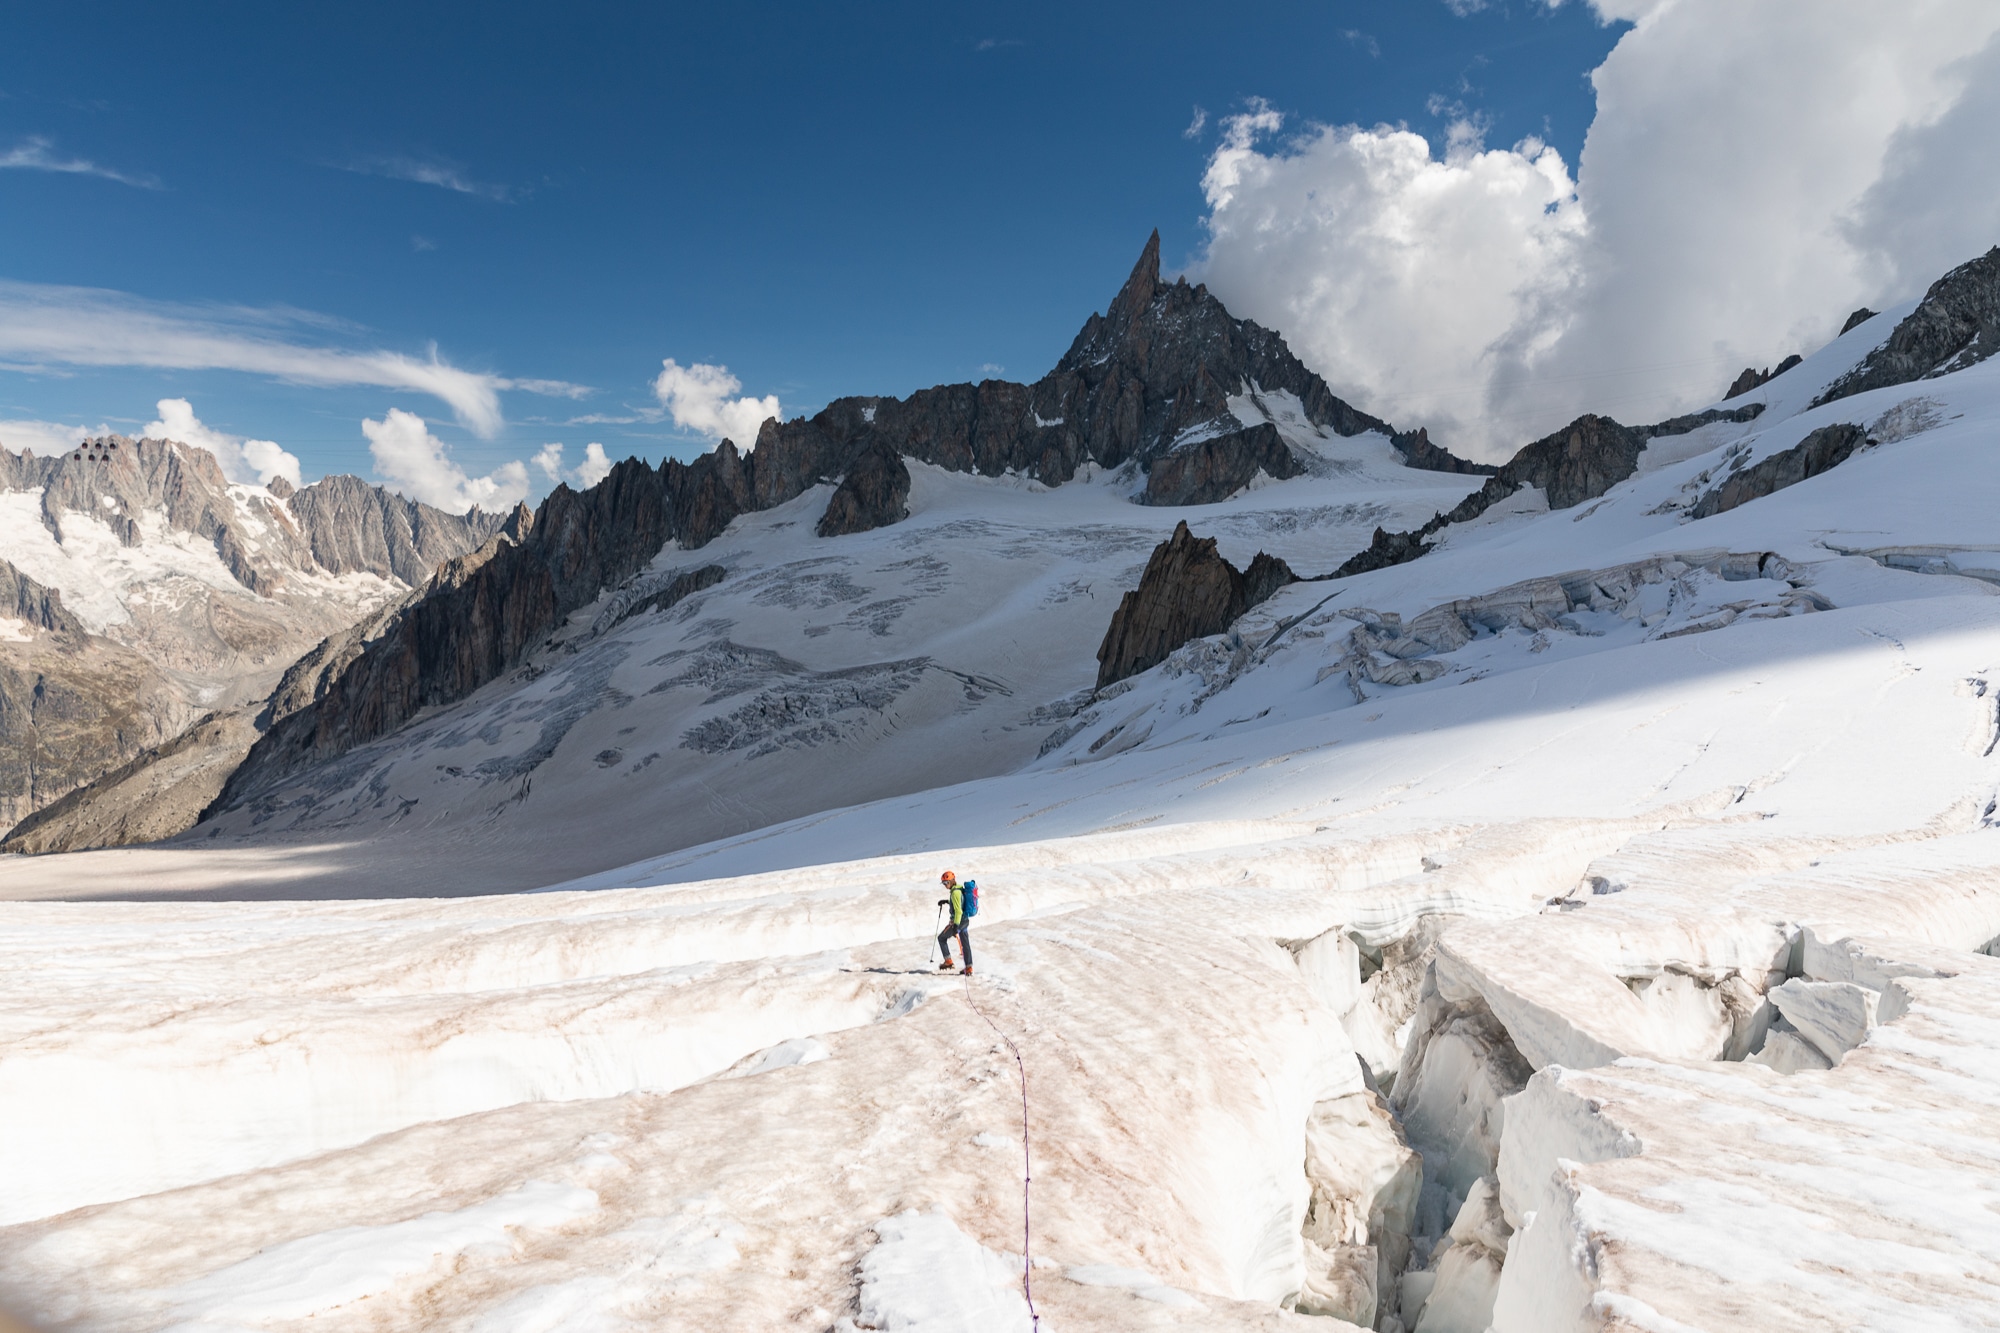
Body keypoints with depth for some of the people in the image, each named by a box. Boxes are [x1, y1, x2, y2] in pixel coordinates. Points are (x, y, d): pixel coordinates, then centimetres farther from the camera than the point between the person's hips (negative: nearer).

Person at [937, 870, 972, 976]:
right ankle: (969, 968, 14)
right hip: (965, 920, 9)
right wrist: (946, 901, 27)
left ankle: (948, 962, 8)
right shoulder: (960, 888, 10)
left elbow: (958, 911, -25)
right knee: (965, 944, 12)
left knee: (941, 938, 9)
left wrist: (956, 925, -27)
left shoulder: (955, 892, -19)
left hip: (958, 920, -9)